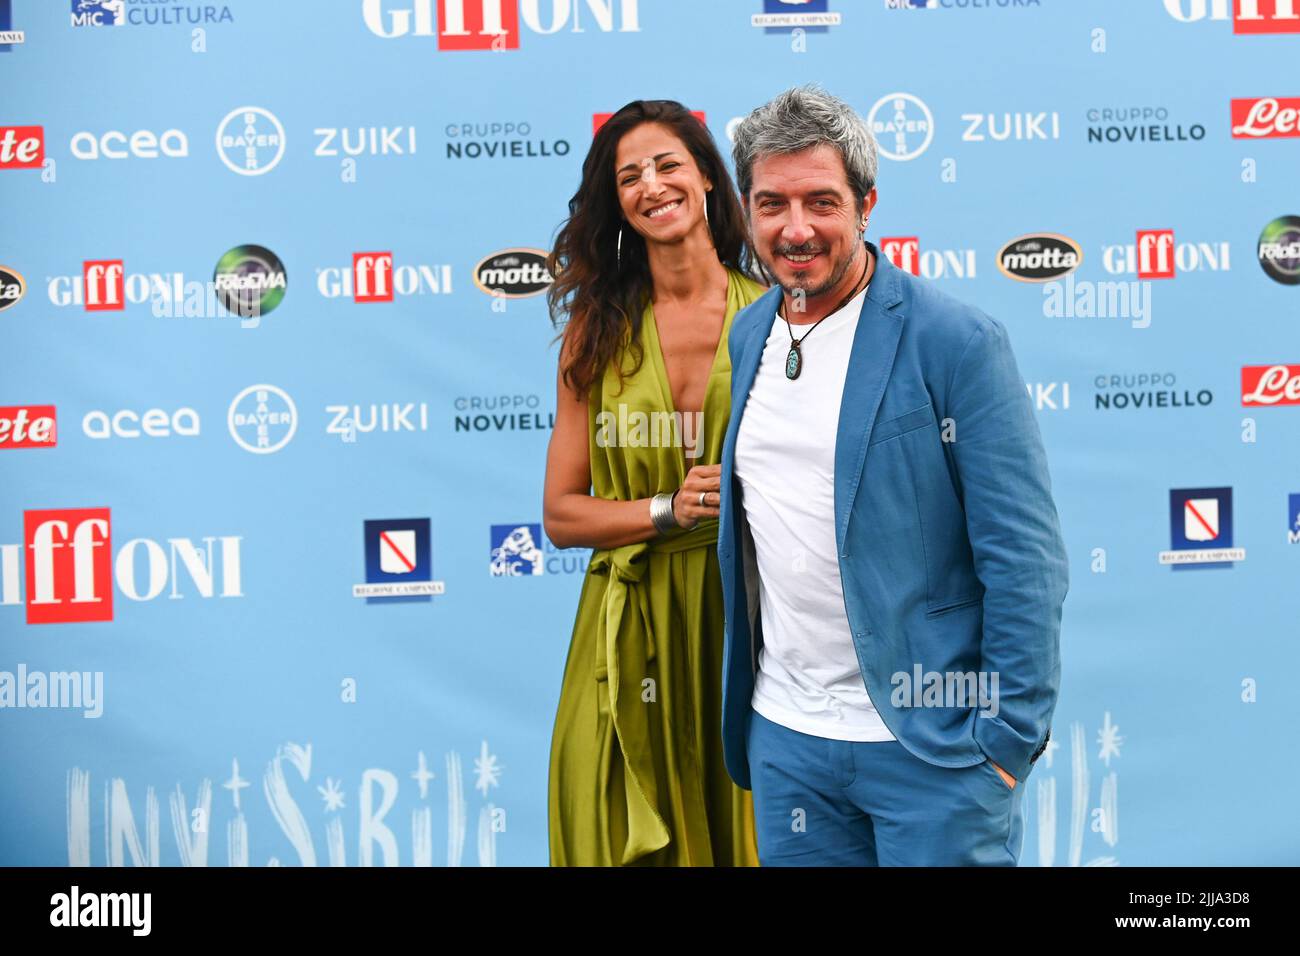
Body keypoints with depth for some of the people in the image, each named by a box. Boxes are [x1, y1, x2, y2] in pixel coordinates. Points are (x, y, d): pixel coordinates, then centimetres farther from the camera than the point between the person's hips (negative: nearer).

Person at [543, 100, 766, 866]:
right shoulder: (598, 329, 2)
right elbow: (560, 515, 1)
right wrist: (670, 510, -12)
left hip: (744, 613, -1)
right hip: (632, 625, 1)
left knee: (746, 829, 10)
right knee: (629, 840, 9)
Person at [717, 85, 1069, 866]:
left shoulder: (958, 341, -11)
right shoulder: (745, 337, 7)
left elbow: (1026, 562, -12)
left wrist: (1010, 739, -14)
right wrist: (741, 696, 13)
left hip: (932, 745, -5)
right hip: (783, 737, 5)